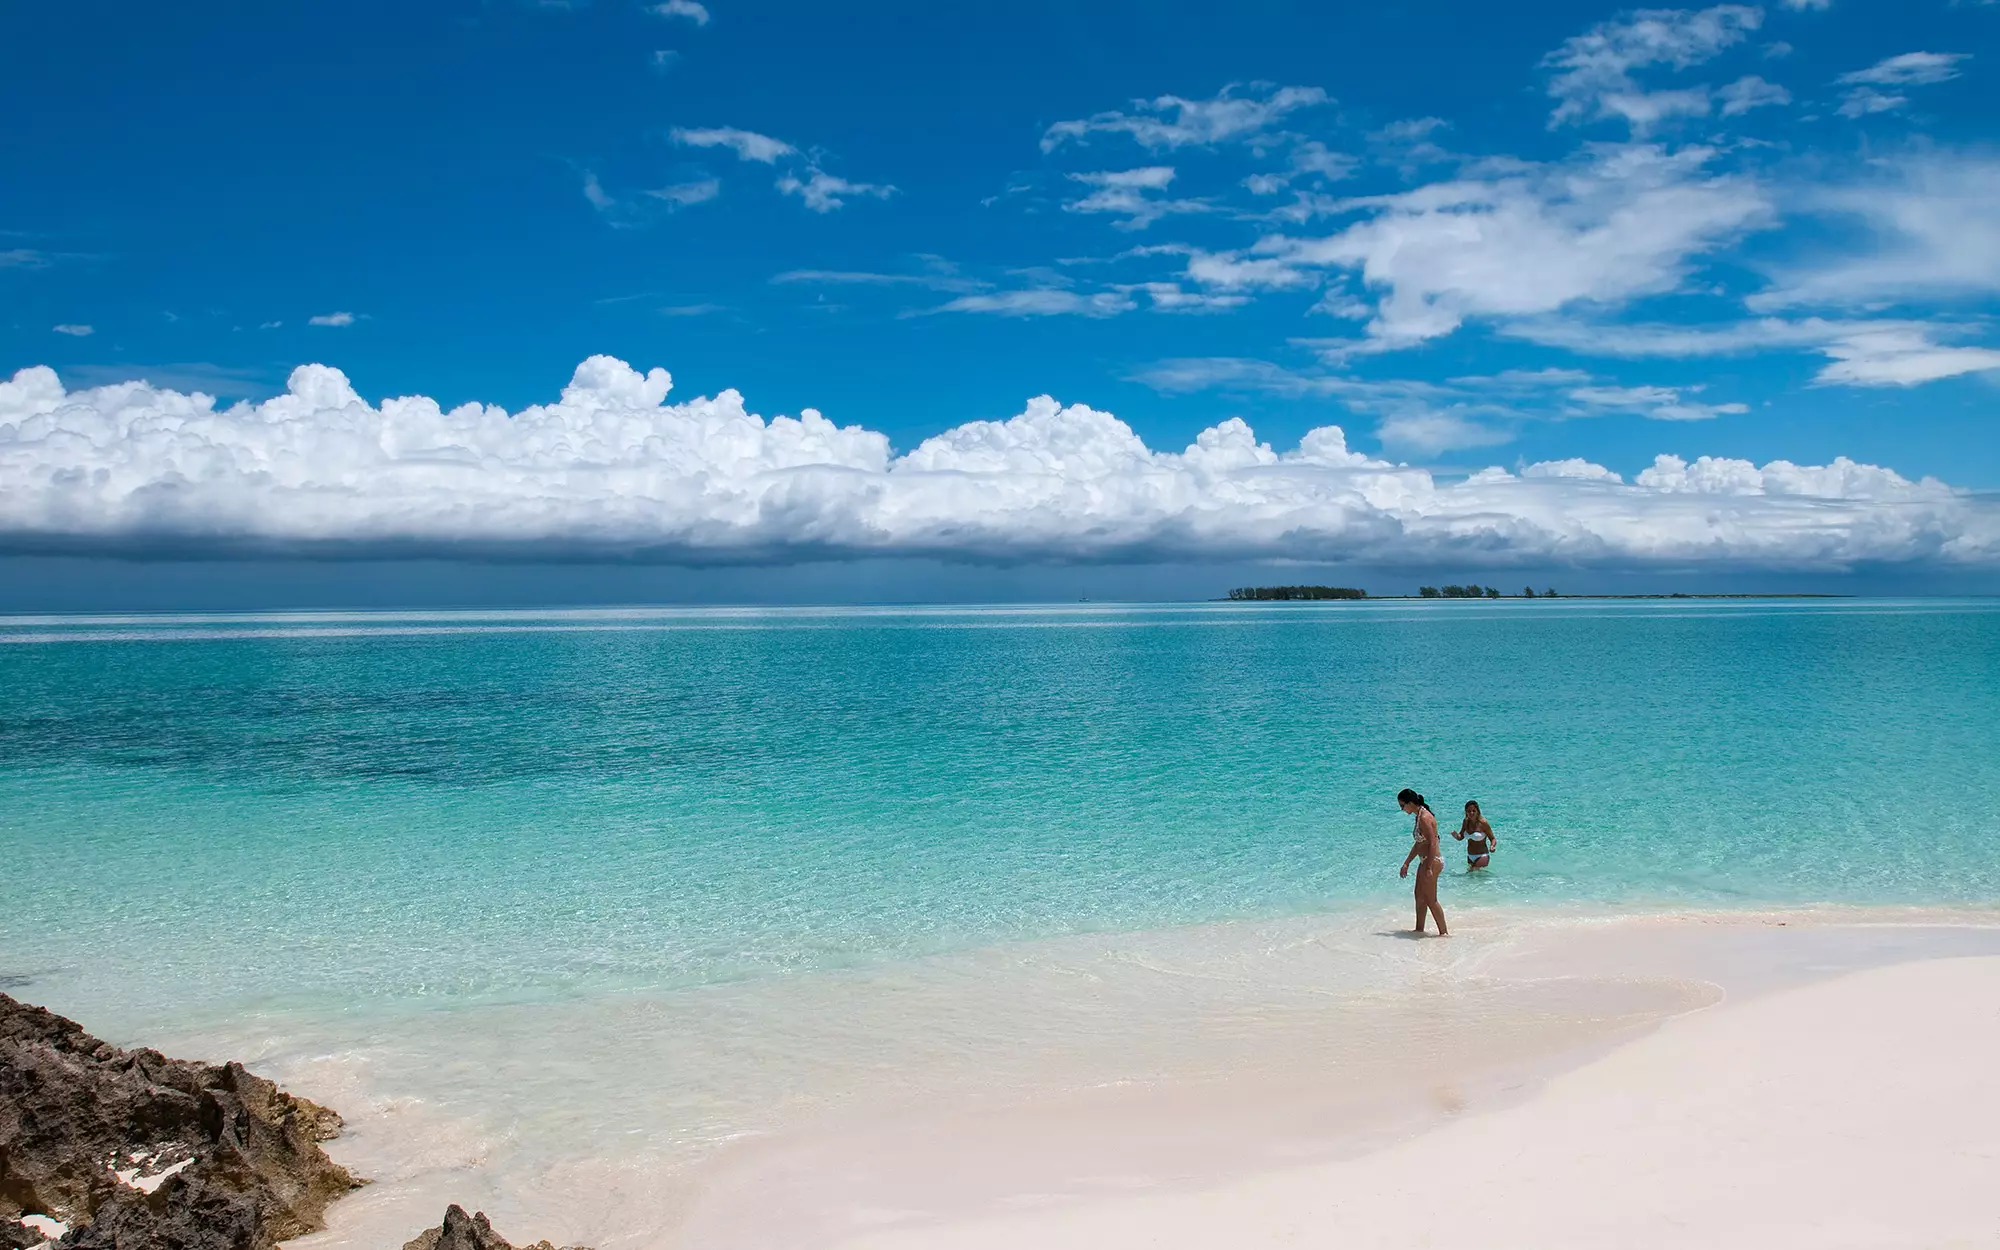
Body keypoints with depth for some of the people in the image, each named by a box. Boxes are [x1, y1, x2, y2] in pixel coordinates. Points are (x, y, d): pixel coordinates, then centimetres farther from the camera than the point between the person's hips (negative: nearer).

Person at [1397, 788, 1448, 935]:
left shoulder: (1424, 818, -19)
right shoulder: (1419, 817, 12)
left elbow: (1432, 844, -23)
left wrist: (1429, 868, -25)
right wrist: (1406, 863, 23)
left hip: (1433, 861, -10)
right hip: (1425, 861, 10)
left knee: (1430, 899, -3)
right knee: (1419, 896, 17)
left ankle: (1444, 932, 6)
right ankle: (1419, 929, 27)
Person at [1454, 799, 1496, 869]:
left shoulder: (1482, 822, -16)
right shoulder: (1466, 821, 0)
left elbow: (1493, 839, -8)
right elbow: (1461, 837, 12)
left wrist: (1492, 847, -29)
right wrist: (1456, 835, -11)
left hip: (1482, 856, -6)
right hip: (1470, 857, 6)